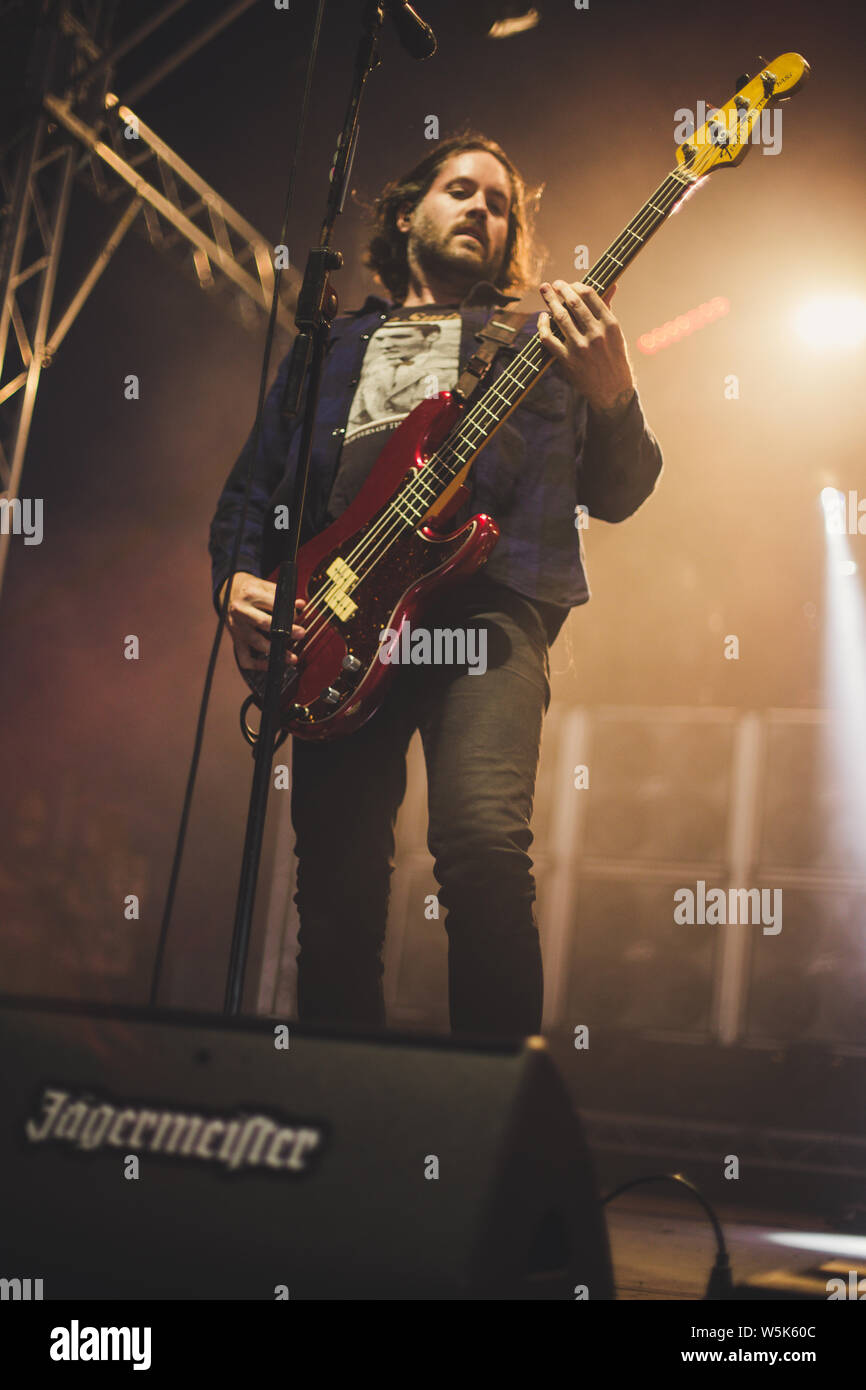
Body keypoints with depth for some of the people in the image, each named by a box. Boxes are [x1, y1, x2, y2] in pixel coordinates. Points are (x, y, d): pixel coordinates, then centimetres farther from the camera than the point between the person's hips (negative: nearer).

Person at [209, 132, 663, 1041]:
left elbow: (617, 496, 11)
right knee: (337, 889, -2)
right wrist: (239, 580, 4)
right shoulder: (332, 345, 27)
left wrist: (612, 396, -9)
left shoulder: (541, 341, 21)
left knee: (484, 837, -26)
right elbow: (249, 488, 24)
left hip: (488, 600, -2)